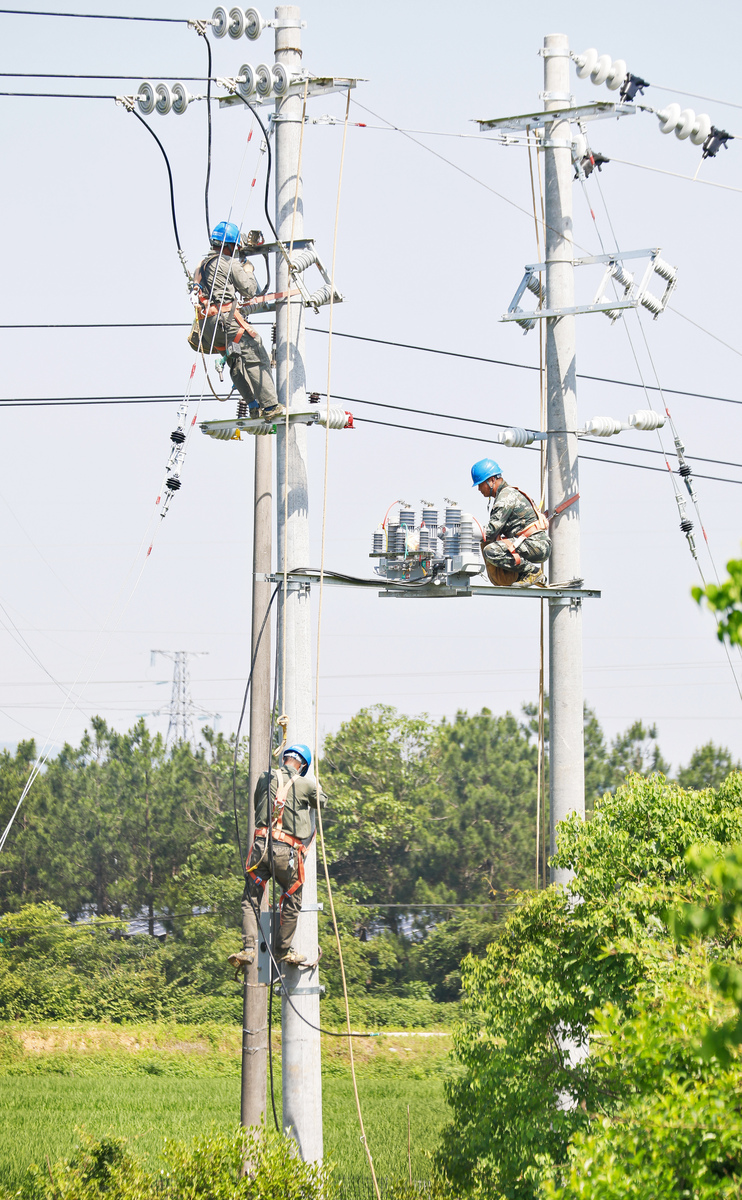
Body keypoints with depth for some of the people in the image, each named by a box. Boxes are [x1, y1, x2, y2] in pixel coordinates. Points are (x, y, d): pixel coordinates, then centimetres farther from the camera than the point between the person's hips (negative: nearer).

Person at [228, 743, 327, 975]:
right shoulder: (306, 784, 3)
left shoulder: (266, 778, 9)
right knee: (292, 903, 15)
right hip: (286, 851, -2)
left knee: (251, 900, 7)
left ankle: (248, 948, -7)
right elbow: (320, 801, 24)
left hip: (261, 844, 2)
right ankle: (282, 951, 21)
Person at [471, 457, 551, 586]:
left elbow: (491, 531, -18)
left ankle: (533, 571, -13)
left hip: (536, 544, -11)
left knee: (491, 551, -26)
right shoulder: (507, 492, 21)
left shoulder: (506, 497, -12)